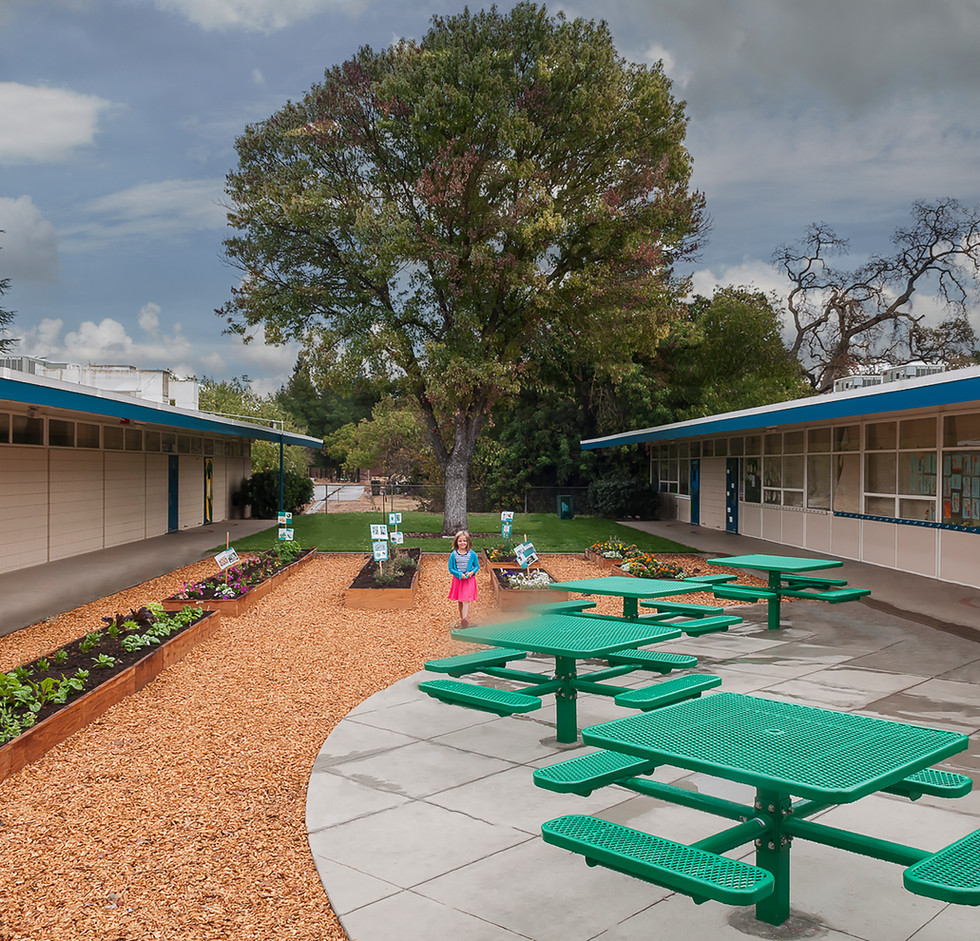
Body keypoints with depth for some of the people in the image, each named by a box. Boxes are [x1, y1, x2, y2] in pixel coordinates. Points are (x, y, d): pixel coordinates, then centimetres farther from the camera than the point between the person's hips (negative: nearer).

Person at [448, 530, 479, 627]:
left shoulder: (472, 554, -4)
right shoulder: (453, 555, -4)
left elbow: (477, 566, 6)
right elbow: (451, 569, 0)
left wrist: (472, 572, -14)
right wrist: (460, 574, -14)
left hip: (469, 580, -2)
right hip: (458, 580, 2)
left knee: (466, 600, -12)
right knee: (460, 601, 11)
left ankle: (465, 619, -26)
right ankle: (462, 619, 23)